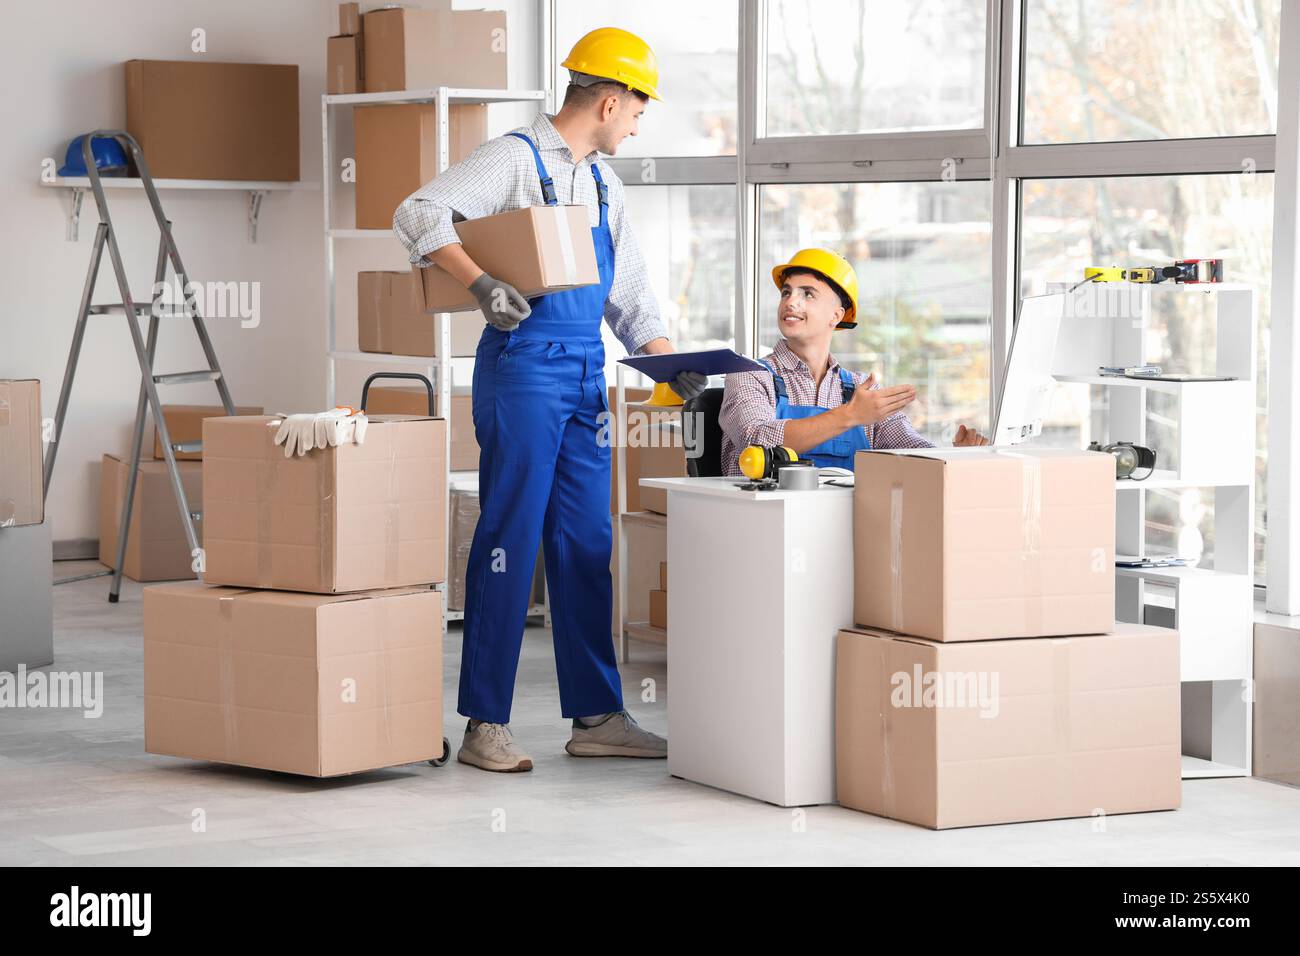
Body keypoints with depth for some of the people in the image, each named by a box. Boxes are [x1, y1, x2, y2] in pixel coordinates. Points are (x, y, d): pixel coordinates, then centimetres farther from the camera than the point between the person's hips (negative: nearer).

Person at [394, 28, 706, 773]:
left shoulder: (602, 181, 17)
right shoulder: (516, 159, -8)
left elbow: (630, 289, 21)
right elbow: (421, 215, -19)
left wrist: (670, 362, 9)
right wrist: (481, 282, -31)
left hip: (586, 373, 8)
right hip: (523, 367, -8)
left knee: (587, 547, 9)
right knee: (510, 542, -6)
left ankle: (597, 717, 15)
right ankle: (486, 725, -1)